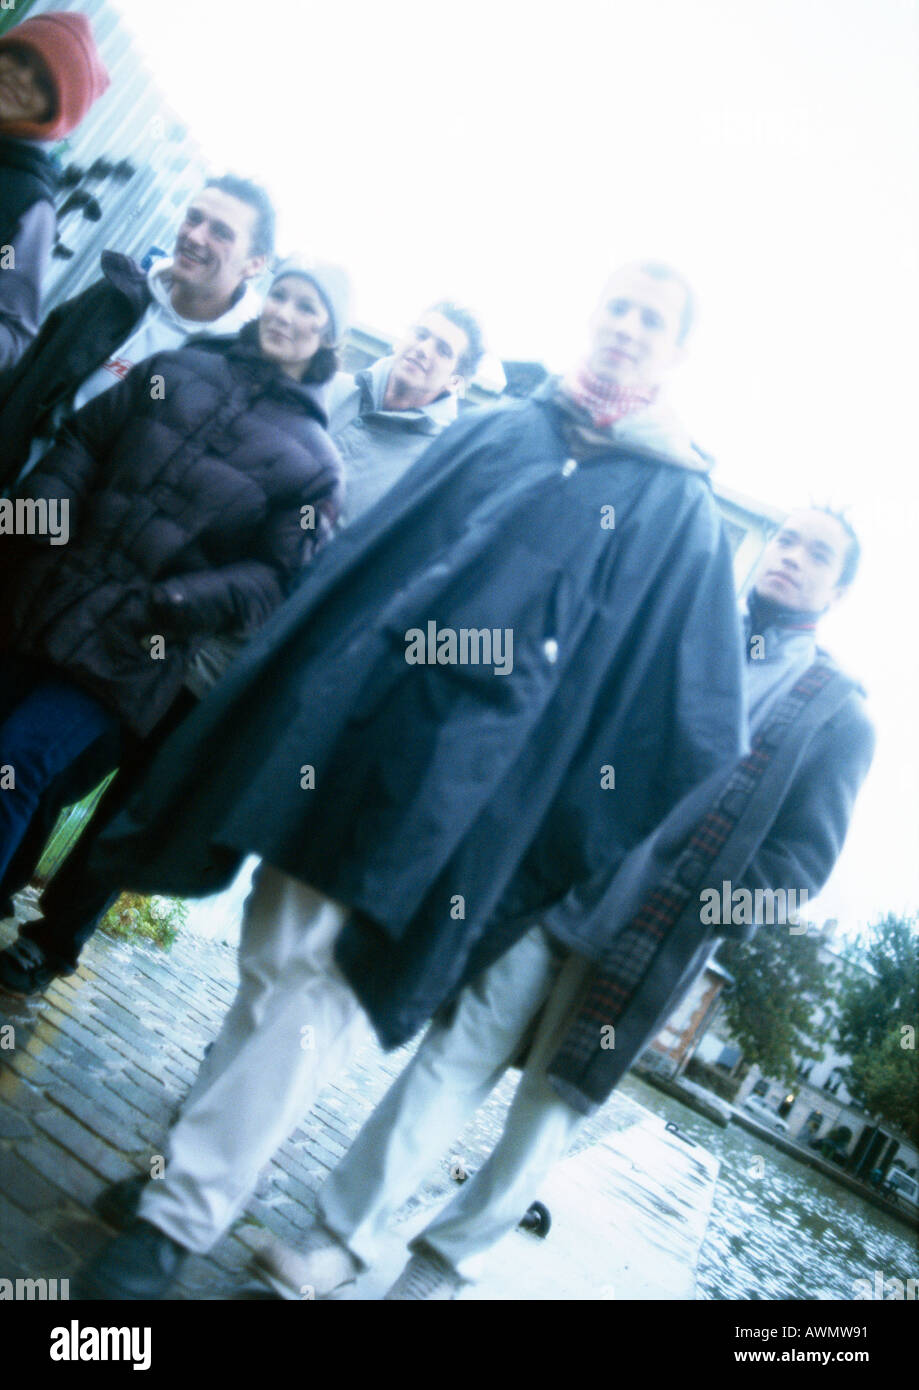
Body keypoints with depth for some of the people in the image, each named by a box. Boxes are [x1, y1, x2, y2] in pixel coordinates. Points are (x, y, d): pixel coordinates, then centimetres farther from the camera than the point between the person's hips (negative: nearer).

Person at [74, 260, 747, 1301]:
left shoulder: (682, 514, 6)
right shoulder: (489, 433, 15)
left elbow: (687, 711, 6)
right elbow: (361, 556, 15)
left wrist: (614, 847, 4)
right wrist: (285, 698, 10)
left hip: (465, 776, -3)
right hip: (344, 724, 4)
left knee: (317, 987, -7)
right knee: (278, 967, 10)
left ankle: (179, 1218, 5)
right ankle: (203, 1161, 29)